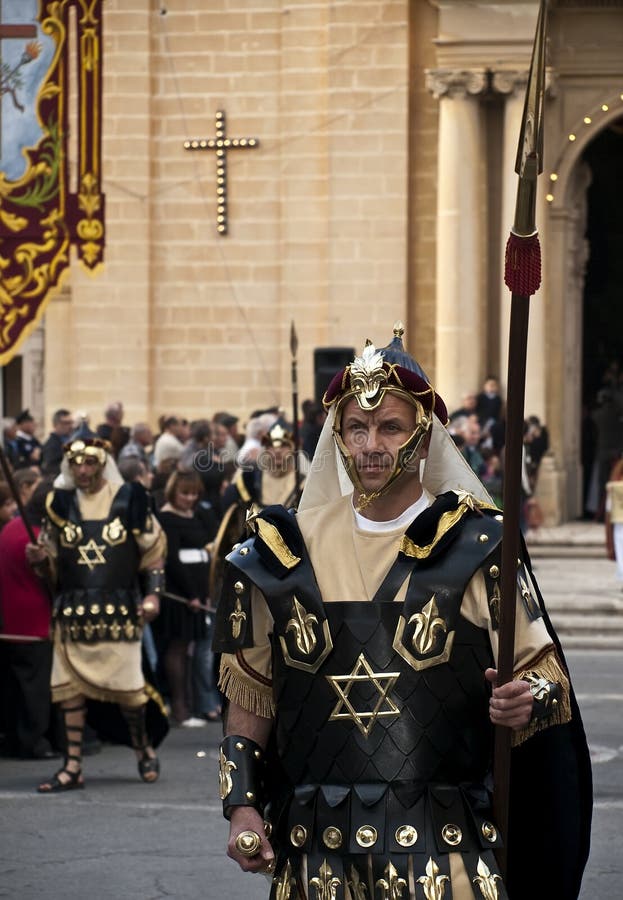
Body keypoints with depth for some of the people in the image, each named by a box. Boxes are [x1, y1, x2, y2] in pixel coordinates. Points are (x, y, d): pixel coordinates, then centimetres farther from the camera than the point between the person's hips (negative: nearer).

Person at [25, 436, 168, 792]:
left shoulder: (129, 499, 0)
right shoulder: (60, 504, 7)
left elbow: (153, 549, 3)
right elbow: (53, 565, 13)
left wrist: (153, 593, -6)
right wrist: (40, 559, -9)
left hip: (119, 609, -3)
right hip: (73, 611, 3)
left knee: (126, 686, -2)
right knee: (70, 685, 0)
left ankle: (144, 747, 24)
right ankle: (73, 766, 5)